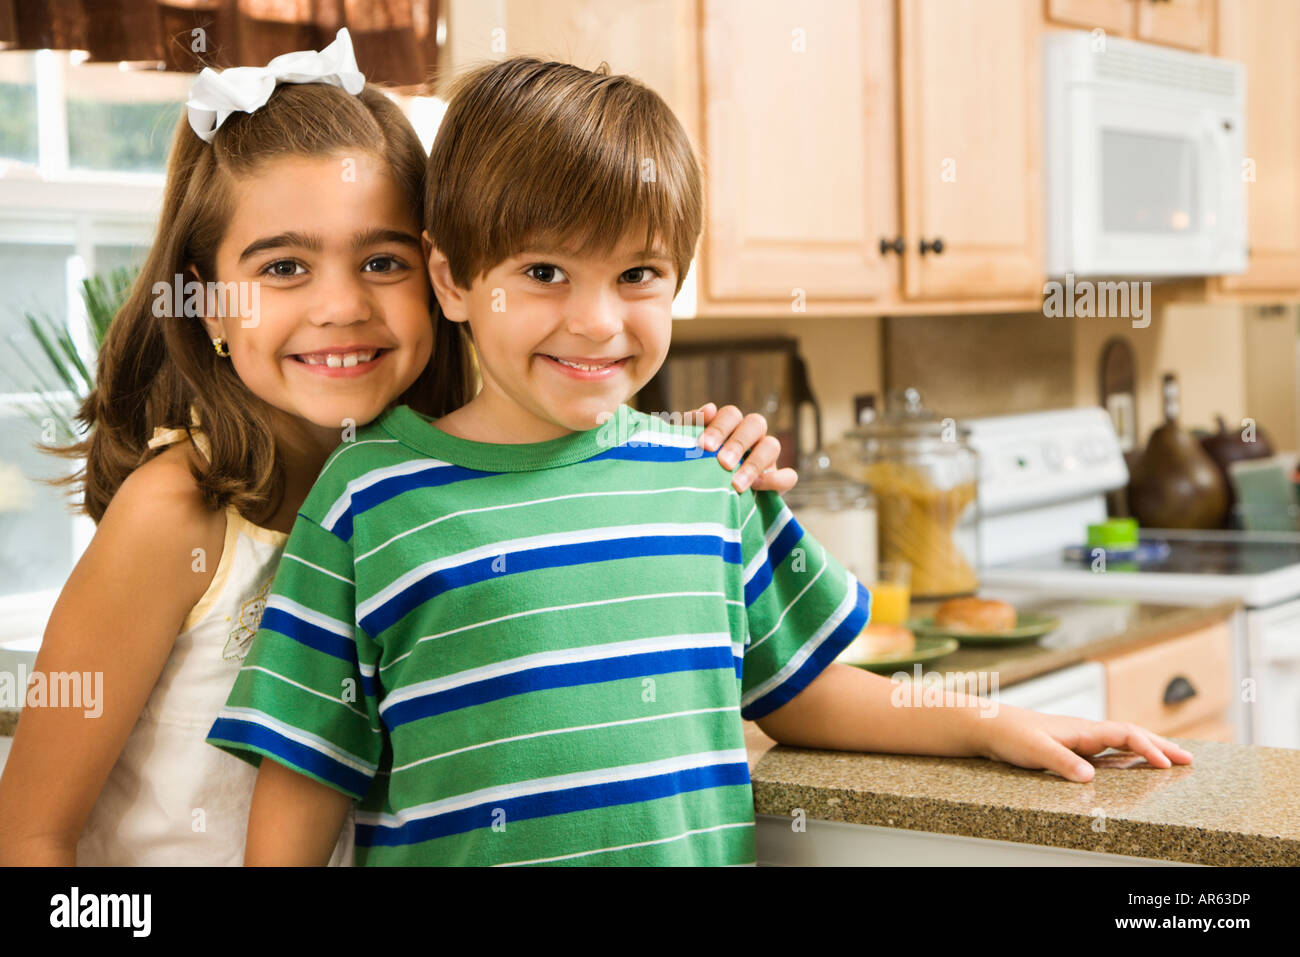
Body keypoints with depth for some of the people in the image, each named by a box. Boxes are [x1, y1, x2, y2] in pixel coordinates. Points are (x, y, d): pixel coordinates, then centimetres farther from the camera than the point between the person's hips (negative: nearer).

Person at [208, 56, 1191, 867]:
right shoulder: (372, 497, -7)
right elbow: (304, 782, -5)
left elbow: (796, 688, 12)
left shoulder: (707, 477, 3)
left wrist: (990, 723, 6)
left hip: (700, 846, 3)